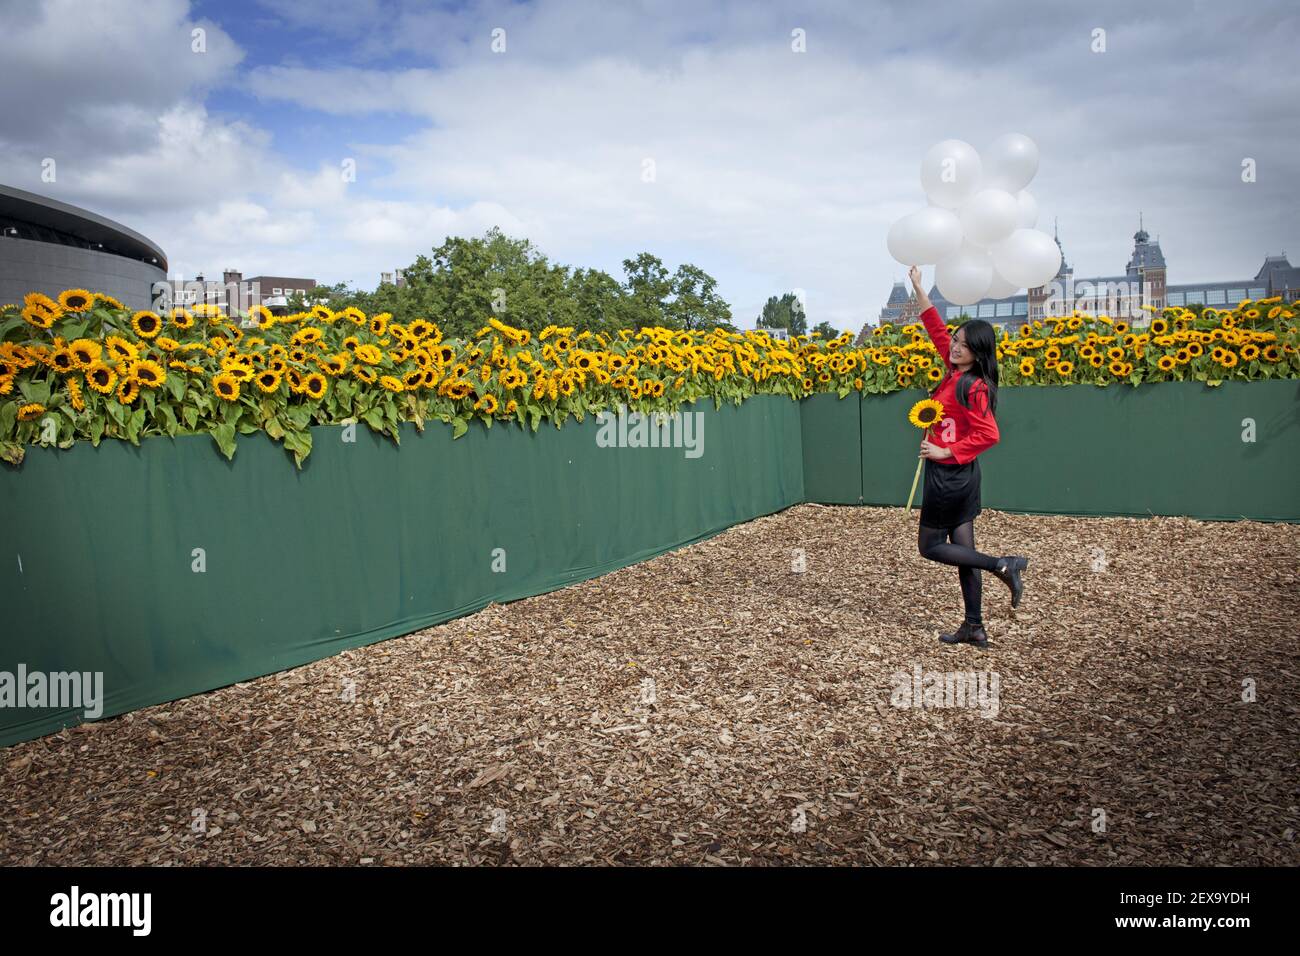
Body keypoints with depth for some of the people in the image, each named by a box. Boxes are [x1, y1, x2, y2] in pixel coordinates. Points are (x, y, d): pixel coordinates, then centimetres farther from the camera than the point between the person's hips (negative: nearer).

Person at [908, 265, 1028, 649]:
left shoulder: (972, 387, -18)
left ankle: (1003, 565, -1)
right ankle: (974, 628, 16)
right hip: (961, 474, 9)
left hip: (949, 473, -9)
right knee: (962, 549, 10)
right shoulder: (957, 371, 5)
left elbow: (988, 434, -23)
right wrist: (918, 289, 17)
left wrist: (946, 452, -19)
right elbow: (937, 329, 16)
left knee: (931, 546, 3)